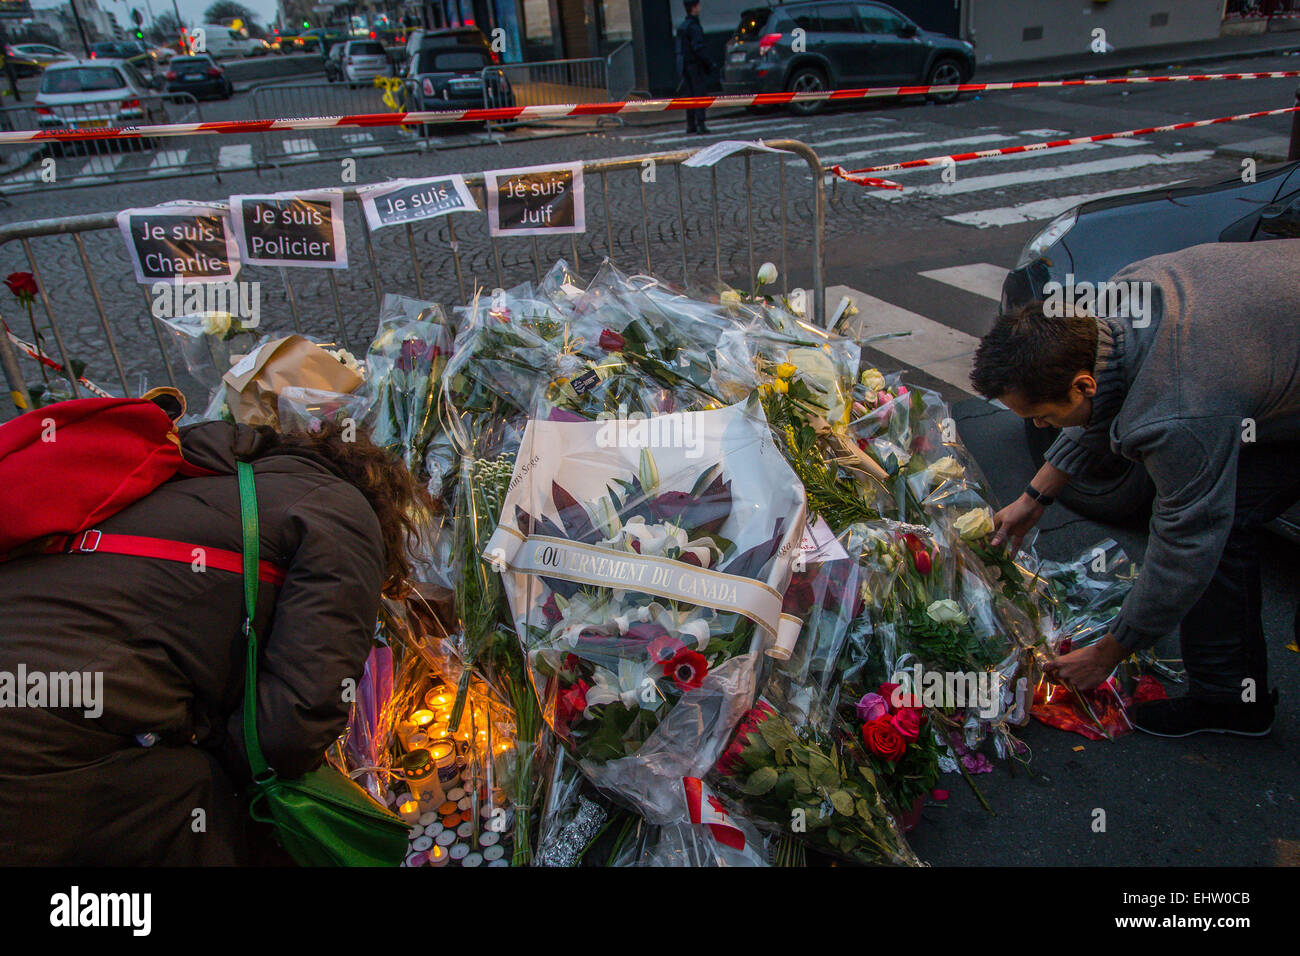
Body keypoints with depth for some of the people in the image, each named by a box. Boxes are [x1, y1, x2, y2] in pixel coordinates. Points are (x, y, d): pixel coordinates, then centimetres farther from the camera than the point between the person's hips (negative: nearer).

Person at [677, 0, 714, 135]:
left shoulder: (682, 26, 15)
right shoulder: (693, 26, -13)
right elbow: (698, 48, -20)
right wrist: (709, 63, -14)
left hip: (685, 65, 9)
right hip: (695, 65, -9)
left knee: (690, 95, 11)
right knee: (700, 94, -8)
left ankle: (690, 125, 11)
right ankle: (700, 125, -13)